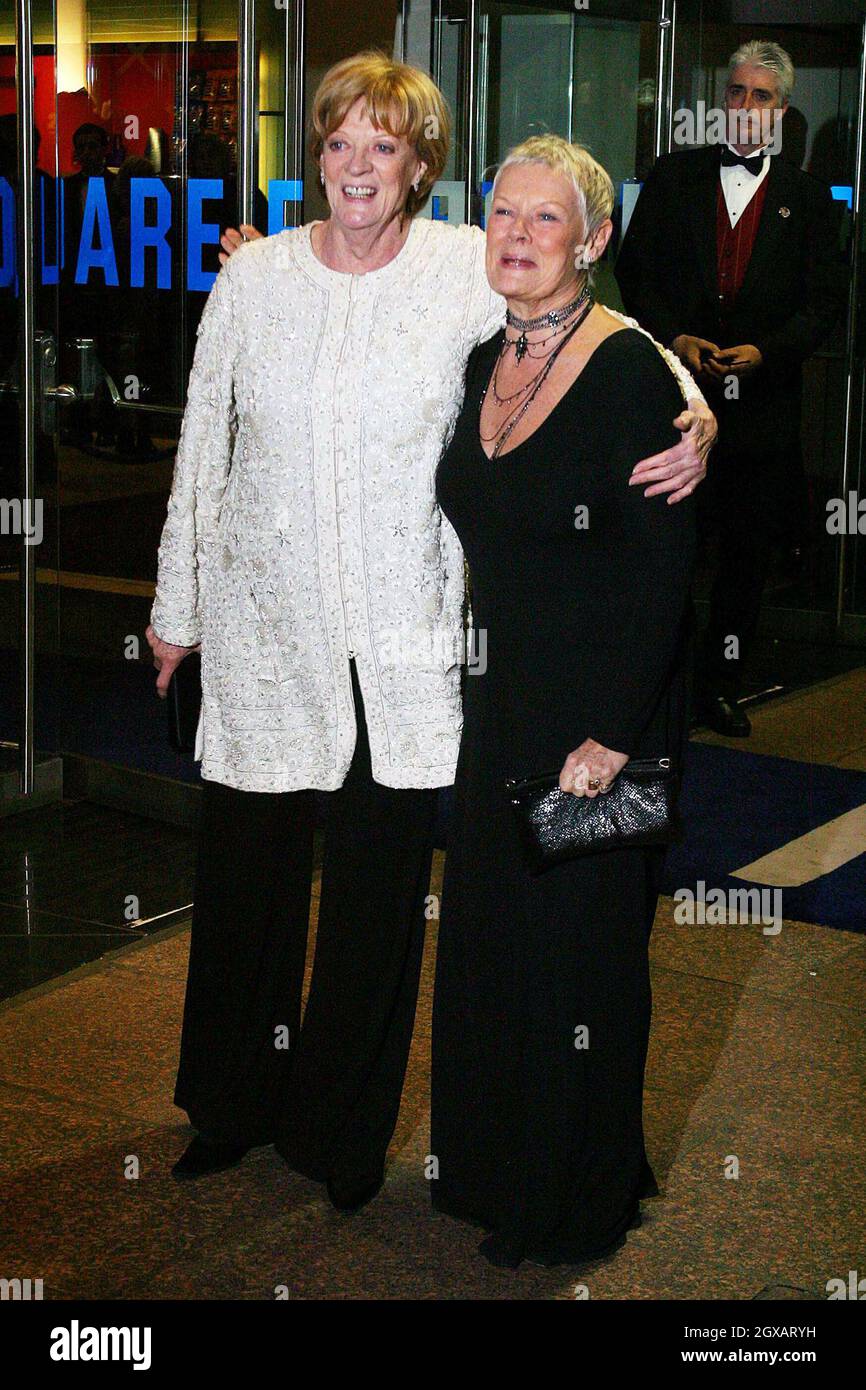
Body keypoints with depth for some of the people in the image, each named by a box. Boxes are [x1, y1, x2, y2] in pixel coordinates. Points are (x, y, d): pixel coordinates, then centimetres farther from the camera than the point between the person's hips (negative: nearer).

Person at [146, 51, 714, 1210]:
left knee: (380, 884, 7)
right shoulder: (255, 274, 2)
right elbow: (203, 448, 8)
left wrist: (693, 412, -17)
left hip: (402, 636, -1)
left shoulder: (468, 269, -3)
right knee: (246, 867, 9)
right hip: (264, 620, 1)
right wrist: (176, 604, 12)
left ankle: (342, 1130, 27)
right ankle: (235, 1107, 32)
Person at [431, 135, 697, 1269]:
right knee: (490, 938, 17)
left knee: (578, 951, 6)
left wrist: (611, 739, -22)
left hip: (603, 713, -7)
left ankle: (578, 1199, 27)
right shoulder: (485, 364, 6)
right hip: (503, 699, 7)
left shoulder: (632, 369, -16)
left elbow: (664, 573, -18)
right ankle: (497, 1166, 37)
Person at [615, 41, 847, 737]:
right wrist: (674, 338, -9)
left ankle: (721, 685, 18)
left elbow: (825, 301, 3)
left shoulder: (807, 196, 6)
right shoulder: (676, 175, 7)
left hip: (763, 397, 1)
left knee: (749, 547, 7)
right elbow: (635, 268, 6)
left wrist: (765, 352, -12)